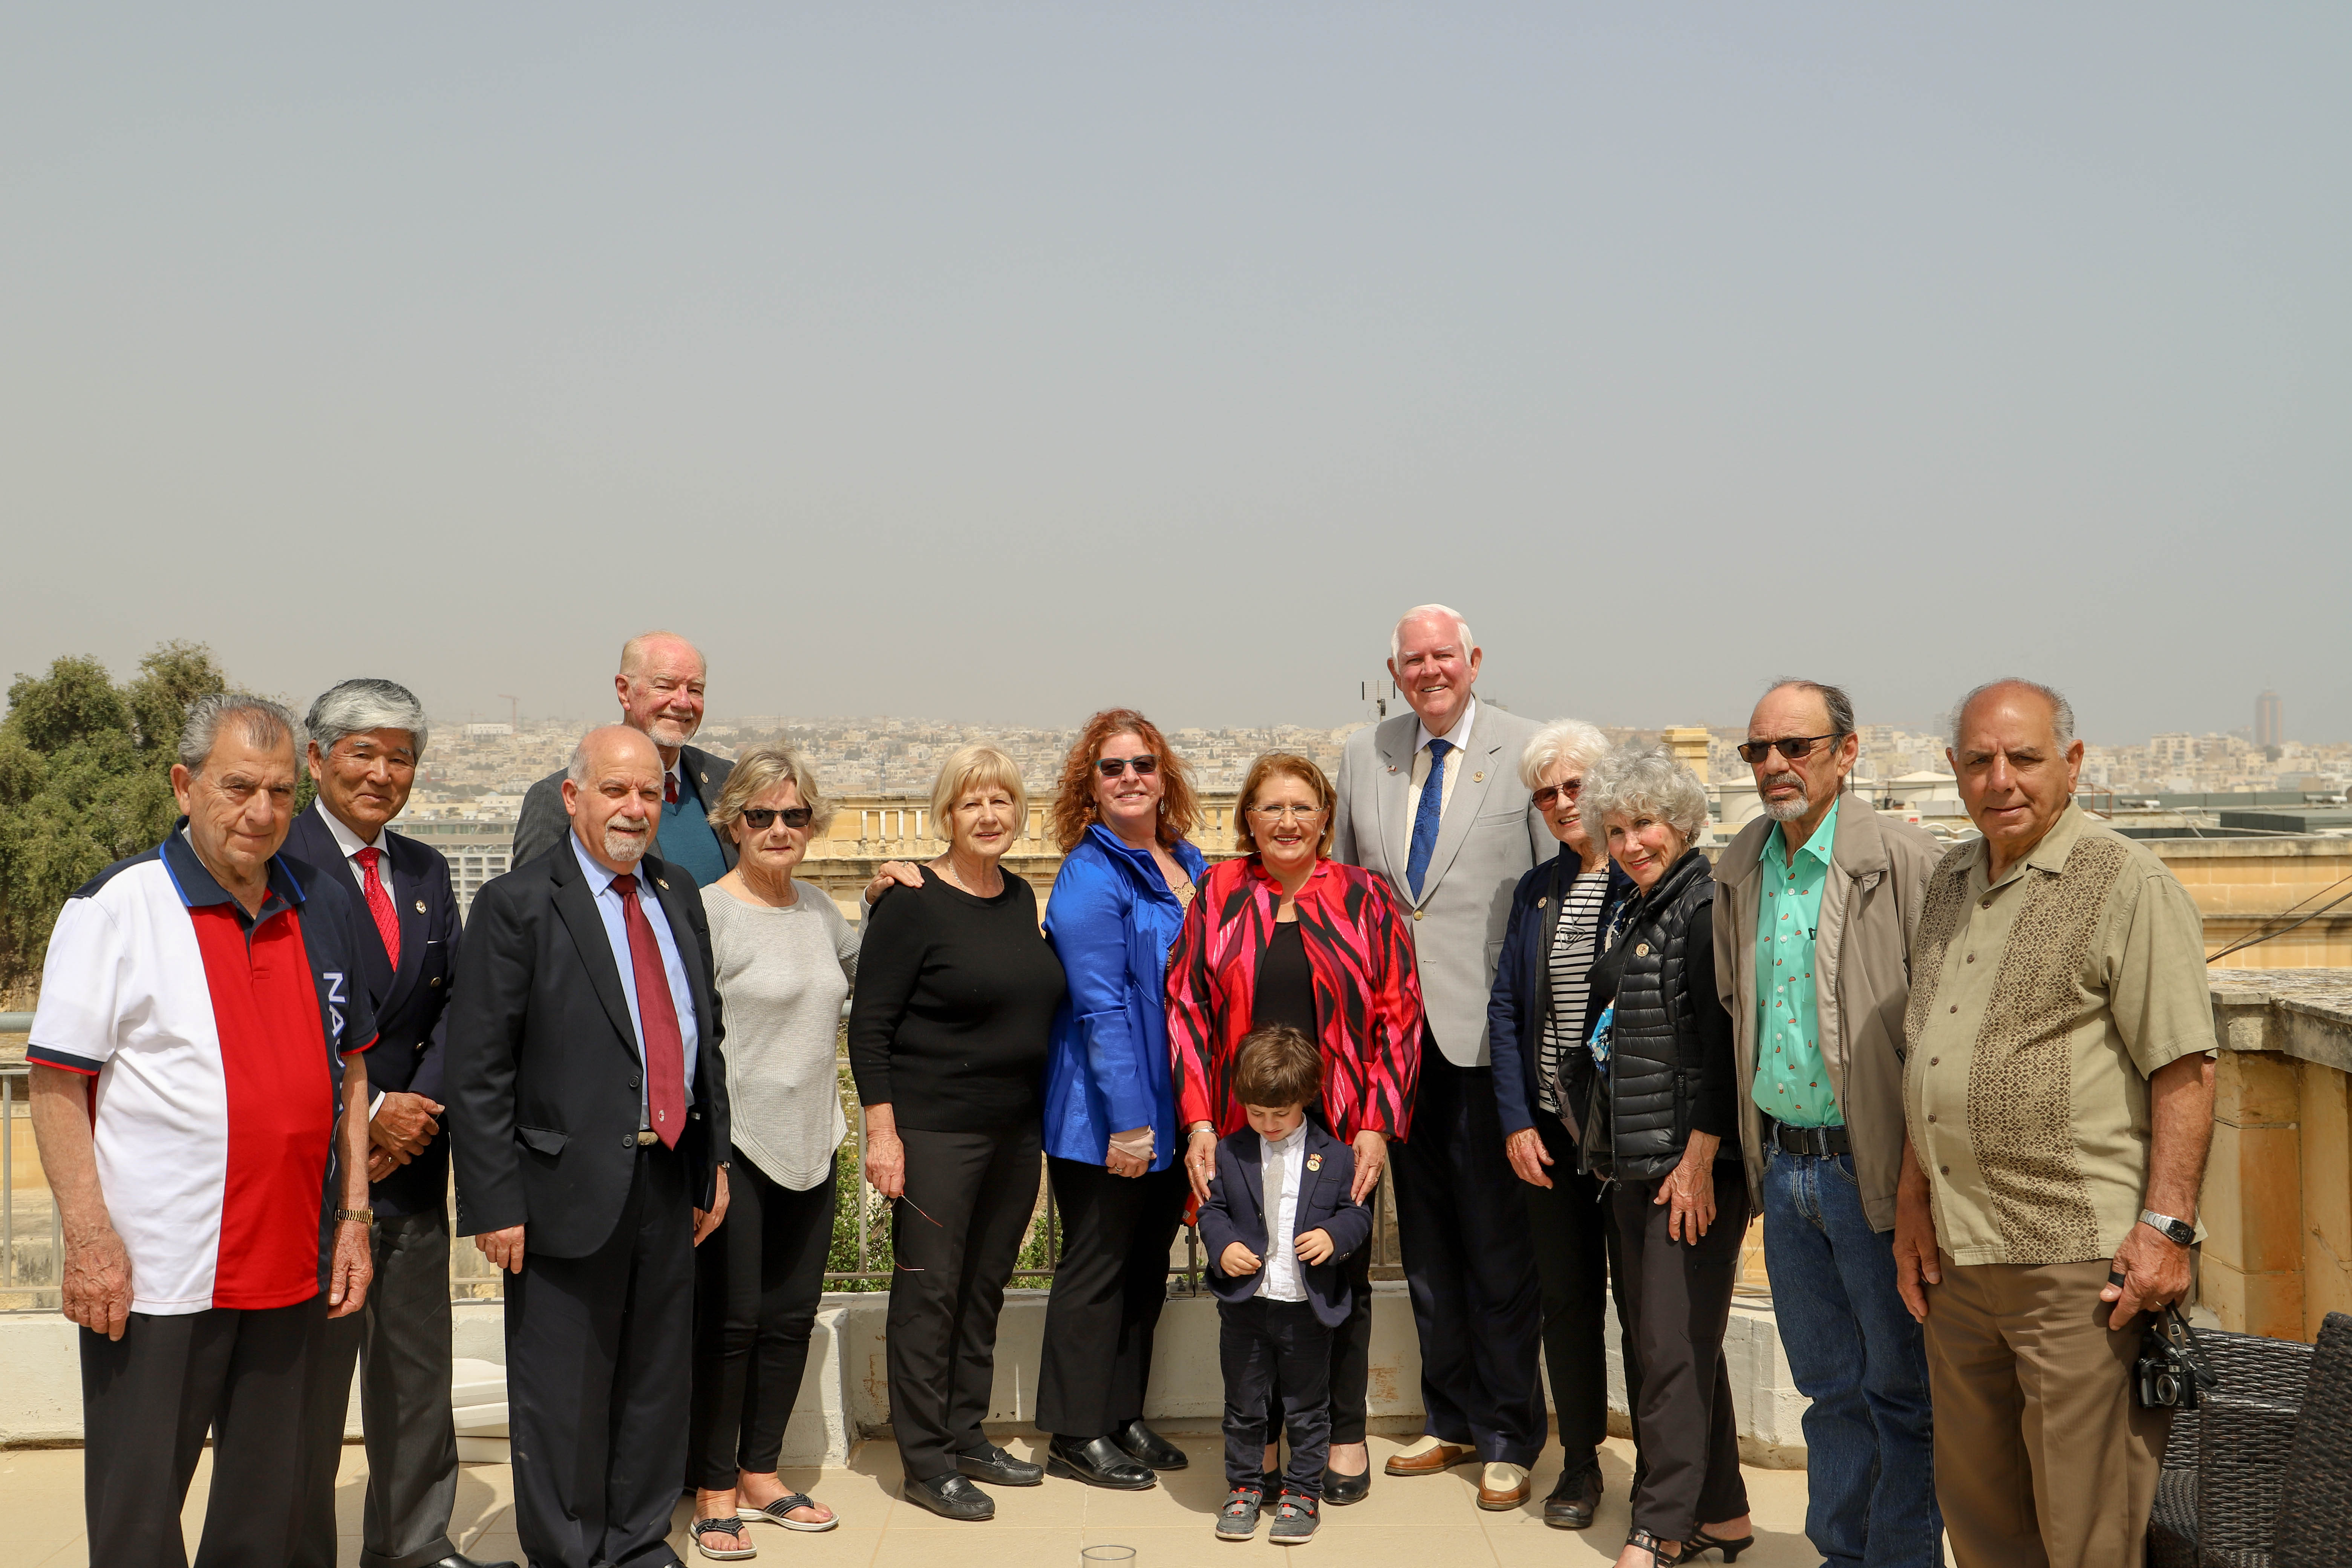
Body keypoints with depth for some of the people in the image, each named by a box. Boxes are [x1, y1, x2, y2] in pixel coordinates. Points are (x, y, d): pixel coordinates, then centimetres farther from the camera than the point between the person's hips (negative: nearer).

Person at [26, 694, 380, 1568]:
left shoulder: (325, 908, 9)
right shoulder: (116, 908, -6)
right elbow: (56, 1085, -7)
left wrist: (354, 1217, 9)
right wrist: (89, 1237, -14)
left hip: (292, 1269, 5)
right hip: (152, 1274, -4)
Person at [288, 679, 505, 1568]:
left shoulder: (427, 870, 13)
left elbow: (455, 1007, 8)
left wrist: (418, 1112, -6)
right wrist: (368, 1115, -12)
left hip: (413, 1159, 6)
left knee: (417, 1368, 14)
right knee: (310, 1371, 4)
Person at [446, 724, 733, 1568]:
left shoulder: (678, 895, 10)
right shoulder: (517, 905, -9)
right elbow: (477, 1073, -11)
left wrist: (715, 1160, 13)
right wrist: (496, 1205, -15)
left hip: (671, 1180, 6)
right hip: (570, 1186, -6)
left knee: (658, 1381, 16)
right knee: (563, 1399, 6)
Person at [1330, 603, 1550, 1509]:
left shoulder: (1529, 753, -4)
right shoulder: (1362, 757, 10)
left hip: (1489, 1033, -5)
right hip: (1396, 1031, 5)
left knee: (1498, 1245, 3)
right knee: (1425, 1240, 14)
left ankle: (1508, 1441, 18)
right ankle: (1450, 1421, 30)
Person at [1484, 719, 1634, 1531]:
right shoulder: (1536, 890, 10)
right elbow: (1505, 1009, 10)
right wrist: (1516, 1120, 2)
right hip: (1549, 1129, 5)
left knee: (1642, 1297, 4)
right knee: (1566, 1297, 11)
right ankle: (1579, 1463, 25)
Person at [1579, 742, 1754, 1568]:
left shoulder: (1707, 905, -11)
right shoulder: (1632, 914, 16)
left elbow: (1723, 1040, -17)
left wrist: (1699, 1159, -19)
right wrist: (1609, 1150, 17)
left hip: (1694, 1161, -10)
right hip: (1634, 1161, 10)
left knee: (1674, 1345, -4)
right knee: (1653, 1340, 14)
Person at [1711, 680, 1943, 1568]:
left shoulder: (1905, 864, -11)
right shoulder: (1738, 873, 8)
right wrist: (1739, 1148, 15)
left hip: (1871, 1166, -6)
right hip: (1782, 1168, 6)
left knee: (1900, 1386, 7)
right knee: (1828, 1384, 18)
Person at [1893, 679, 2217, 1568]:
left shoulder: (2126, 884, -8)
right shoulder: (1952, 881, 14)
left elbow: (2186, 1069, -12)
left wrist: (2167, 1226, -18)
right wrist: (1913, 1202, 15)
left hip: (2079, 1259, -7)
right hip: (1956, 1256, 7)